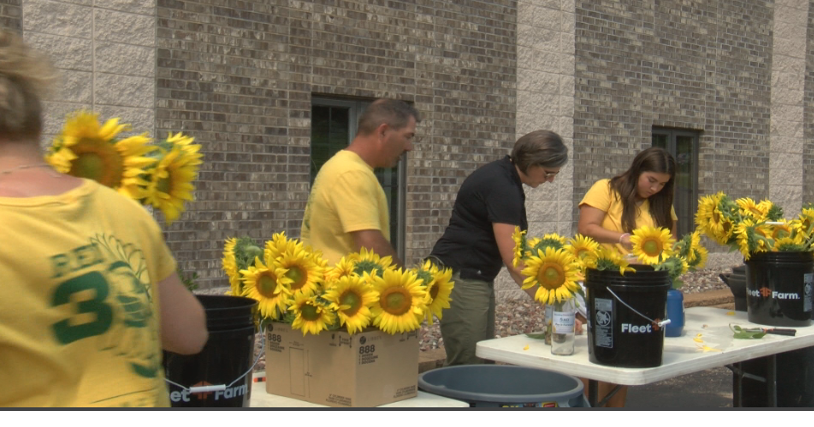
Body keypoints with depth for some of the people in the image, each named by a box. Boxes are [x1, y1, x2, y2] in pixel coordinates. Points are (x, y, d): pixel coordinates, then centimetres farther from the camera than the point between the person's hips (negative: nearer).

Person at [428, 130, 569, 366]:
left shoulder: (505, 177, 10)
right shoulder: (501, 186, -19)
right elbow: (513, 262, -23)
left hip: (477, 279, 10)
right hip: (460, 278, -10)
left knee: (485, 363, 9)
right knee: (468, 368, -9)